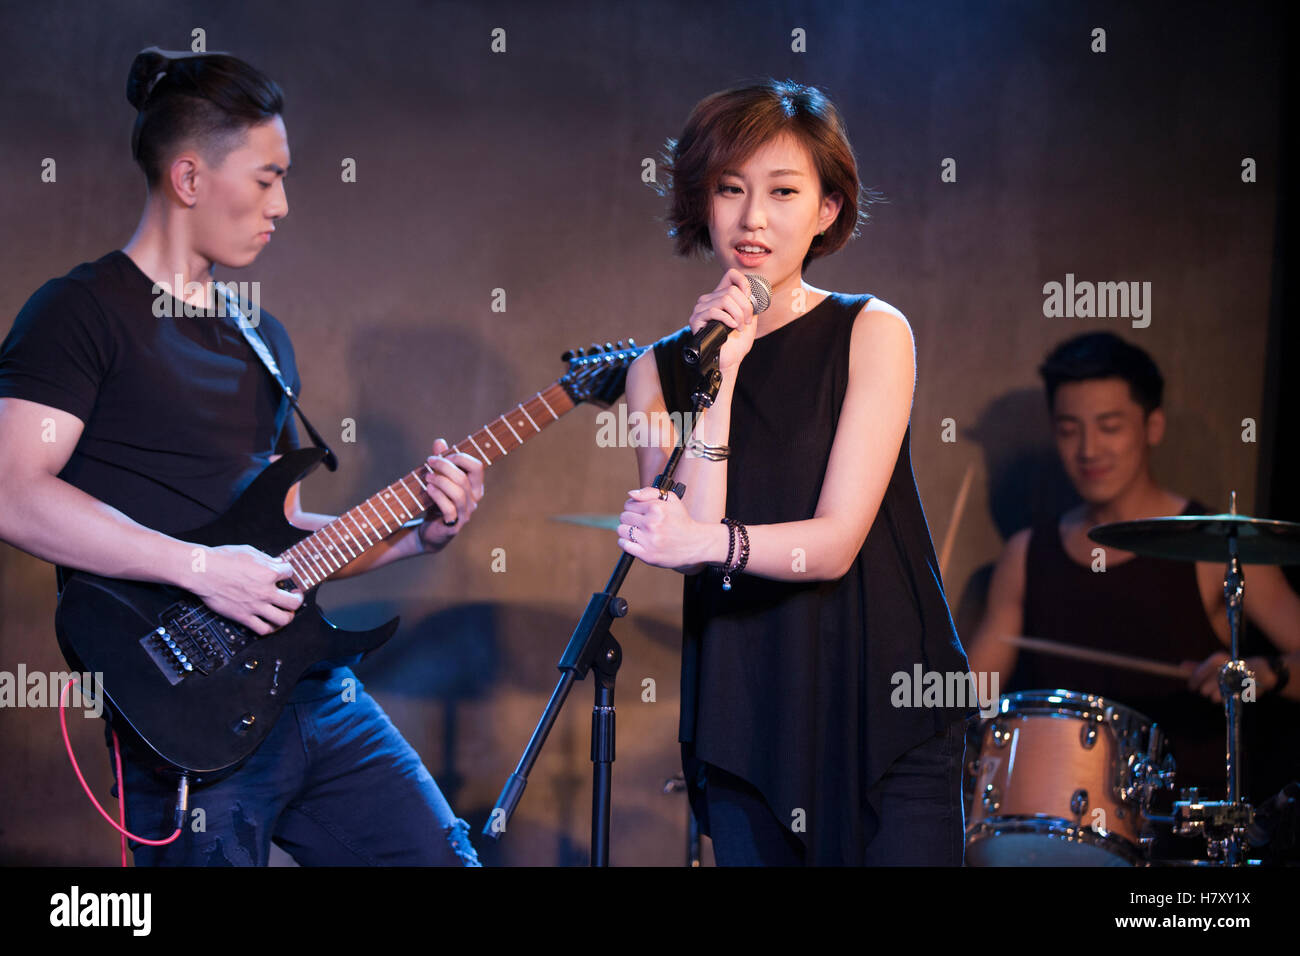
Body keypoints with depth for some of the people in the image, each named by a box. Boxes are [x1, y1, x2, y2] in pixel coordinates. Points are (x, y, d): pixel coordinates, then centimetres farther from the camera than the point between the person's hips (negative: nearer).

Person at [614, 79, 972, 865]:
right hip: (747, 724, 2)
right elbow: (689, 550, -8)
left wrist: (707, 542, -29)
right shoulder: (660, 370, 6)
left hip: (889, 713, -2)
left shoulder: (871, 333, -2)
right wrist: (719, 378, -12)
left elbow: (836, 542, -12)